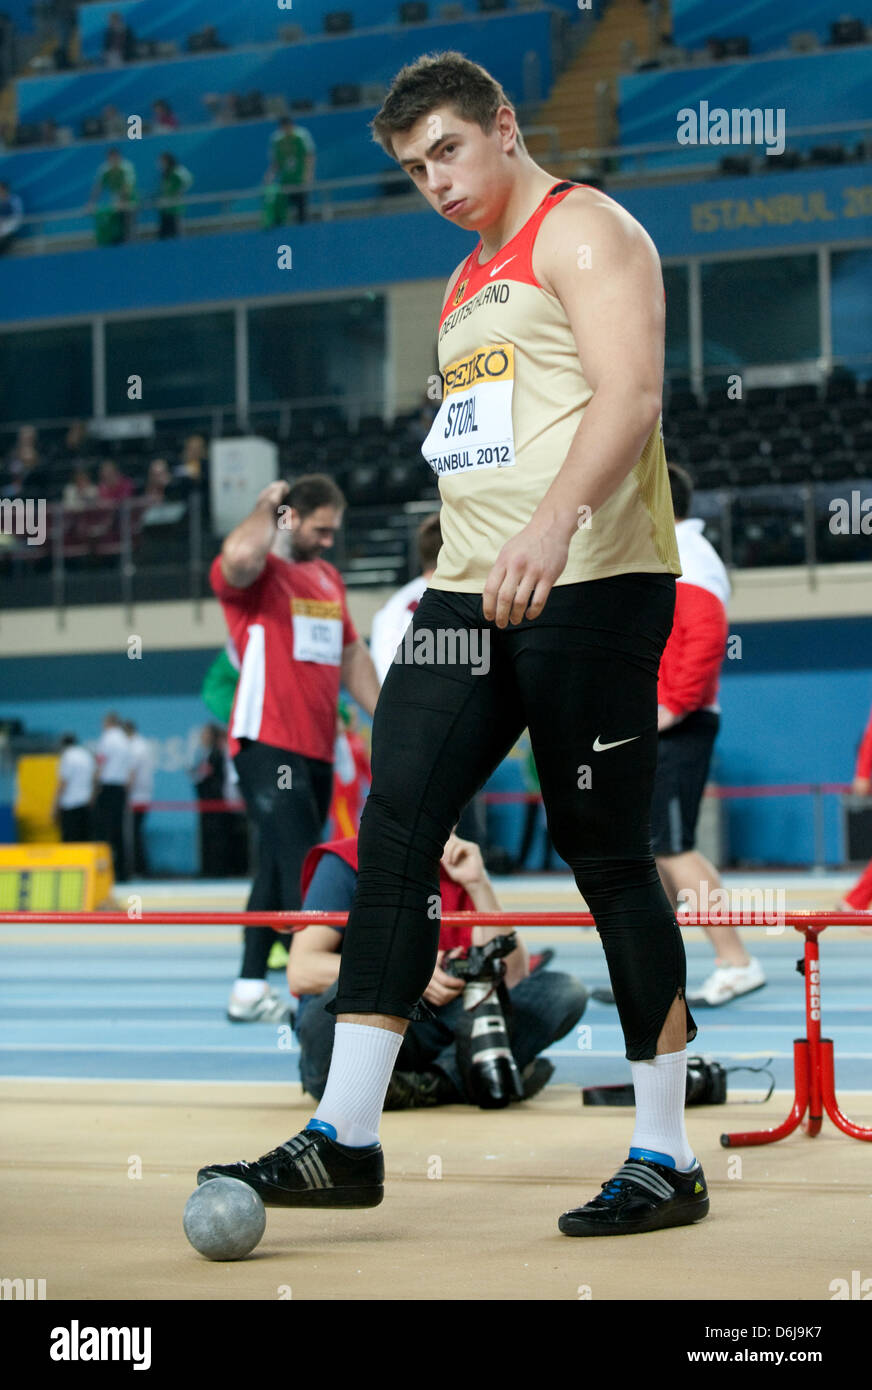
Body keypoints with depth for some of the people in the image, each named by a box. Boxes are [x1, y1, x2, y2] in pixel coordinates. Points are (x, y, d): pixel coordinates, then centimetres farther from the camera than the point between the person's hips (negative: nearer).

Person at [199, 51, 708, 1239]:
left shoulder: (582, 231, -4)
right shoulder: (468, 282, 24)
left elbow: (630, 393, -19)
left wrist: (554, 522, -34)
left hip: (589, 587, -8)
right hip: (470, 599, 8)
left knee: (606, 854, -5)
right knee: (393, 834, -2)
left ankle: (668, 1160, 4)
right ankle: (345, 1140, -2)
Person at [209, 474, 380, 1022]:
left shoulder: (329, 578, 21)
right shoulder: (258, 572, -5)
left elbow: (352, 655, 26)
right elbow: (240, 556, -31)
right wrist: (267, 507, -12)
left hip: (316, 750, 8)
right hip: (269, 745, -8)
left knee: (278, 870, 11)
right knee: (302, 870, -16)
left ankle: (250, 991, 18)